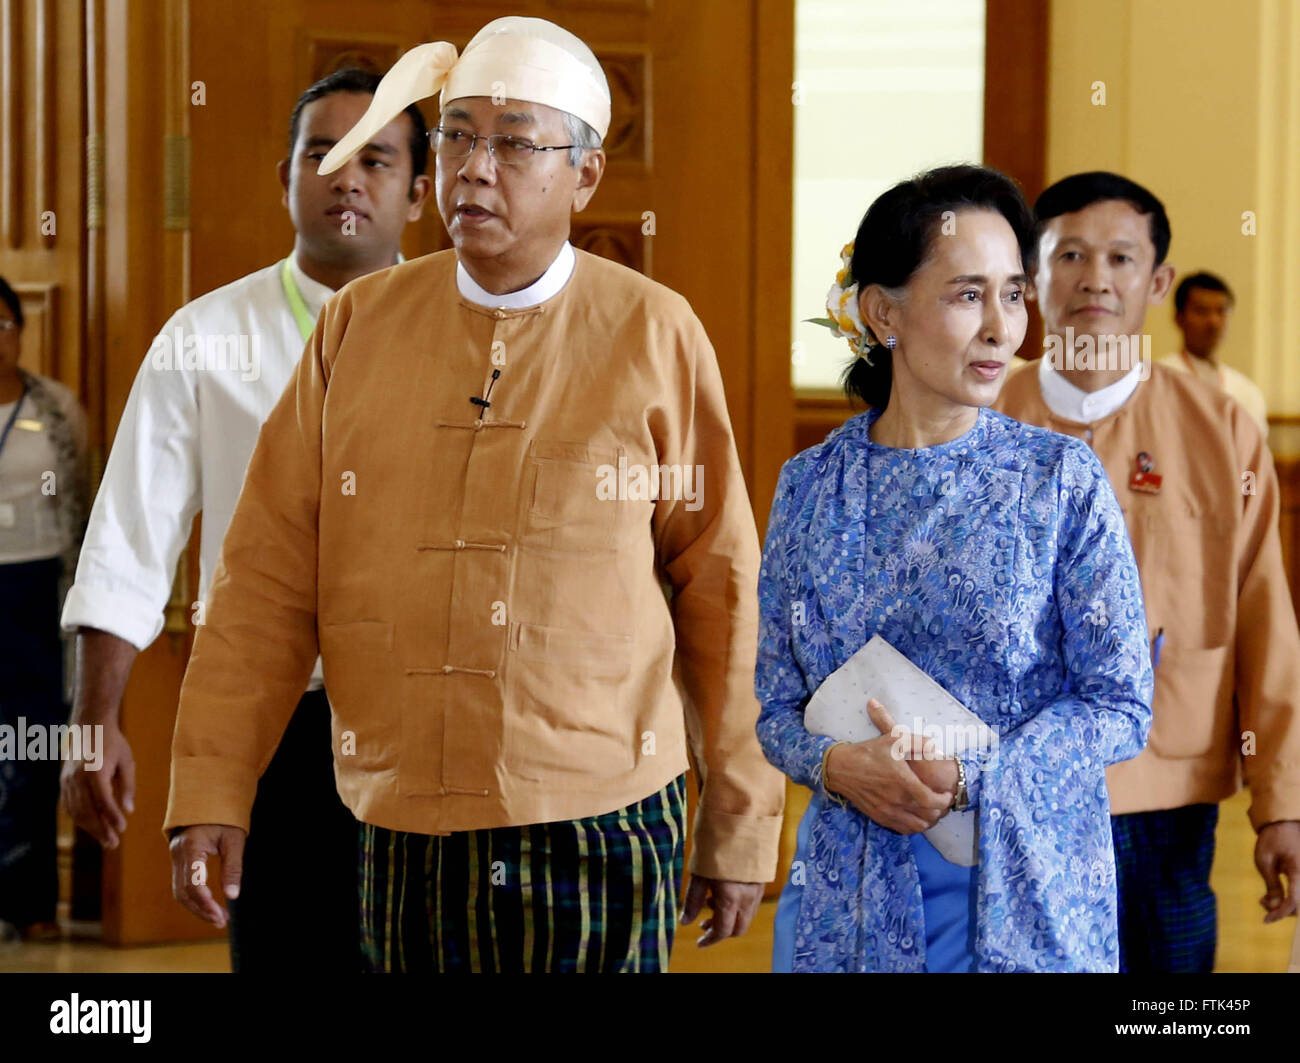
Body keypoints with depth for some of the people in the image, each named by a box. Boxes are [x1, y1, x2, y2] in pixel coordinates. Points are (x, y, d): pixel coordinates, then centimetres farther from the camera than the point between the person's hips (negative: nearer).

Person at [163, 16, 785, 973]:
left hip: (597, 832, -2)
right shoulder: (360, 325, 6)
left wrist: (740, 824, 3)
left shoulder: (654, 336, 0)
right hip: (403, 837, 2)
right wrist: (210, 793, -1)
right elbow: (270, 576, 5)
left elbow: (720, 587, 2)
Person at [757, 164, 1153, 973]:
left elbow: (1123, 707, -6)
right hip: (850, 901, 2)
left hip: (1026, 904, -2)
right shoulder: (811, 485, 2)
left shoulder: (1062, 479, -5)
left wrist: (966, 777, -18)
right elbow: (778, 707, 6)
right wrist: (836, 765, -15)